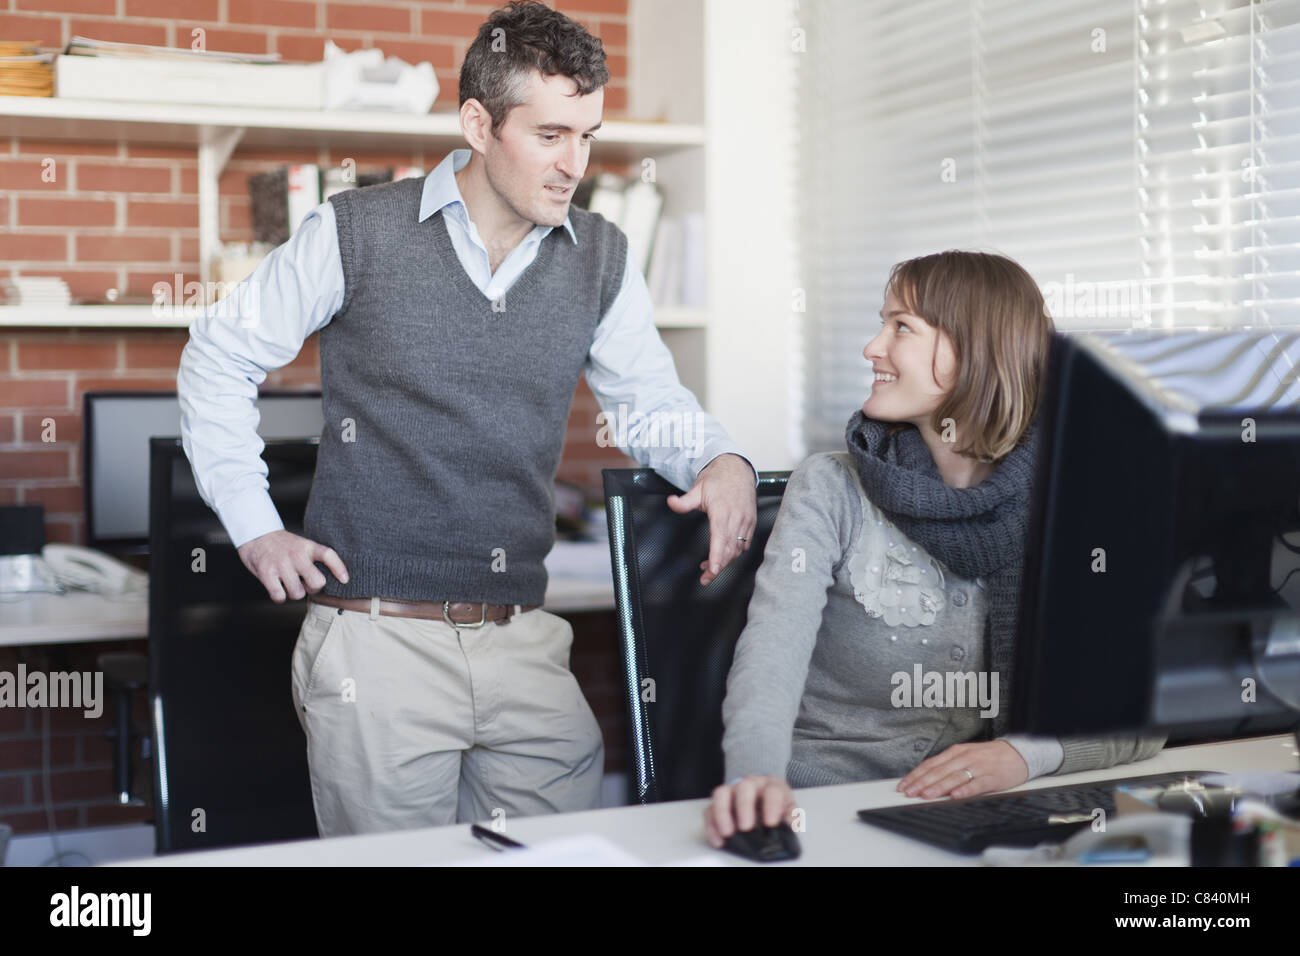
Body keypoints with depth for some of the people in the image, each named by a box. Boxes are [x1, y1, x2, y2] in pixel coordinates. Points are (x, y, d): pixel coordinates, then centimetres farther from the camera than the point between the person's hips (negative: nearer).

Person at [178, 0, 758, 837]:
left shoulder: (601, 259, 7)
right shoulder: (357, 233, -3)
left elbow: (652, 403, 14)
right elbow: (219, 360, 7)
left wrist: (722, 461, -9)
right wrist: (254, 526, 2)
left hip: (525, 642, 4)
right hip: (378, 637, -3)